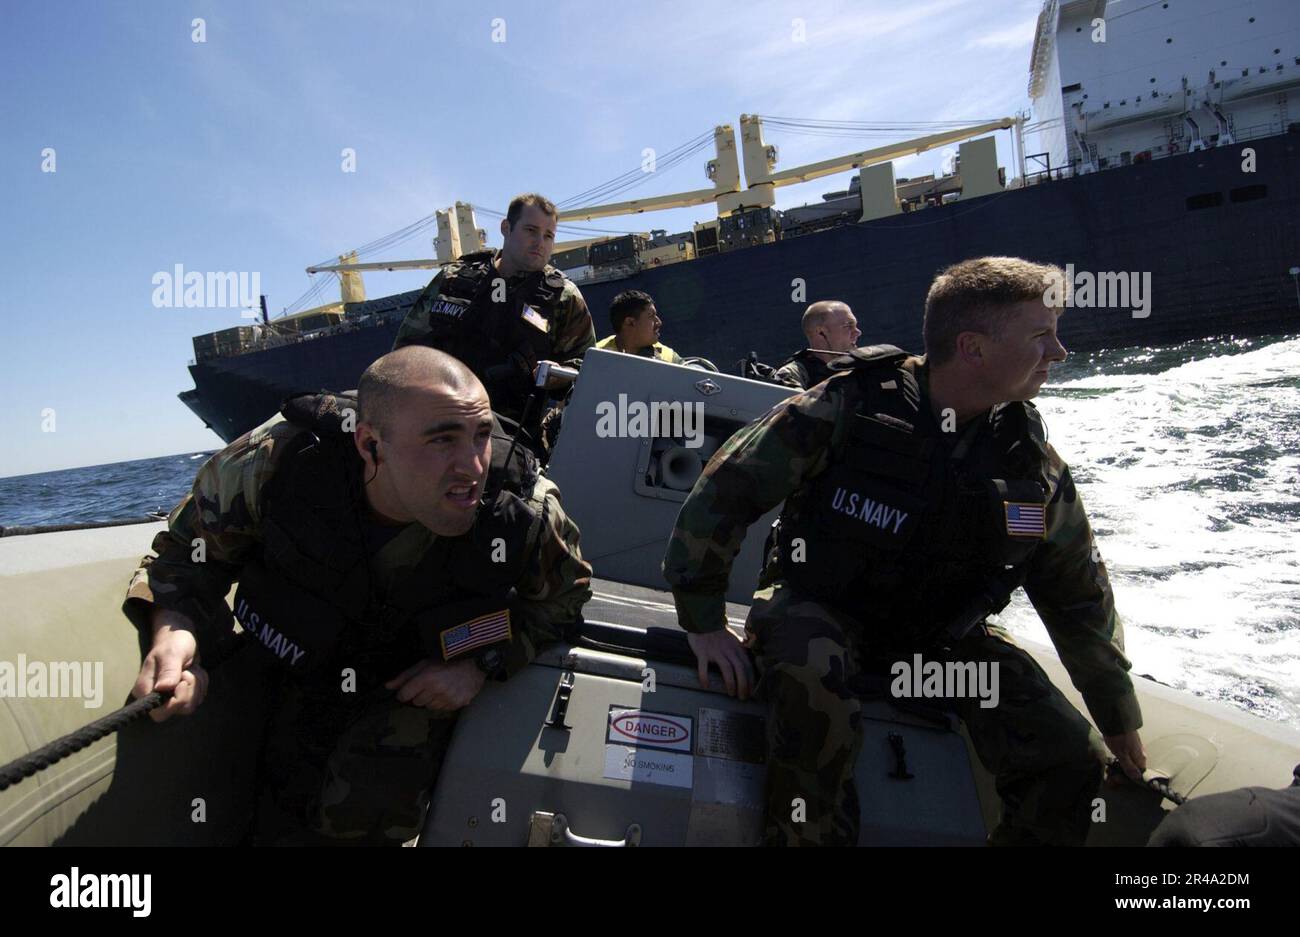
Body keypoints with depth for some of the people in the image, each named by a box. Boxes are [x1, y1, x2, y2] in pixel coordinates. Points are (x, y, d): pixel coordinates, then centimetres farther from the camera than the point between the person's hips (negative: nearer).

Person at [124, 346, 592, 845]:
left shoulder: (525, 509, -32)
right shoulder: (273, 461, -32)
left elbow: (563, 593, -9)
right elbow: (188, 550, -13)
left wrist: (483, 662, -22)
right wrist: (174, 627, -35)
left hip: (428, 686, -1)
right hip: (306, 672, 2)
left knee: (368, 809, -22)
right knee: (283, 822, 9)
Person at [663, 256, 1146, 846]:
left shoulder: (1035, 464, -4)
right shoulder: (849, 407, -19)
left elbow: (1080, 598, 9)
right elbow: (724, 492, -14)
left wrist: (1120, 721, 16)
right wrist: (703, 620, -13)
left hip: (942, 633, 5)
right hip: (819, 610, -4)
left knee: (1070, 761, -10)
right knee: (815, 693, -38)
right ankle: (804, 835, -15)